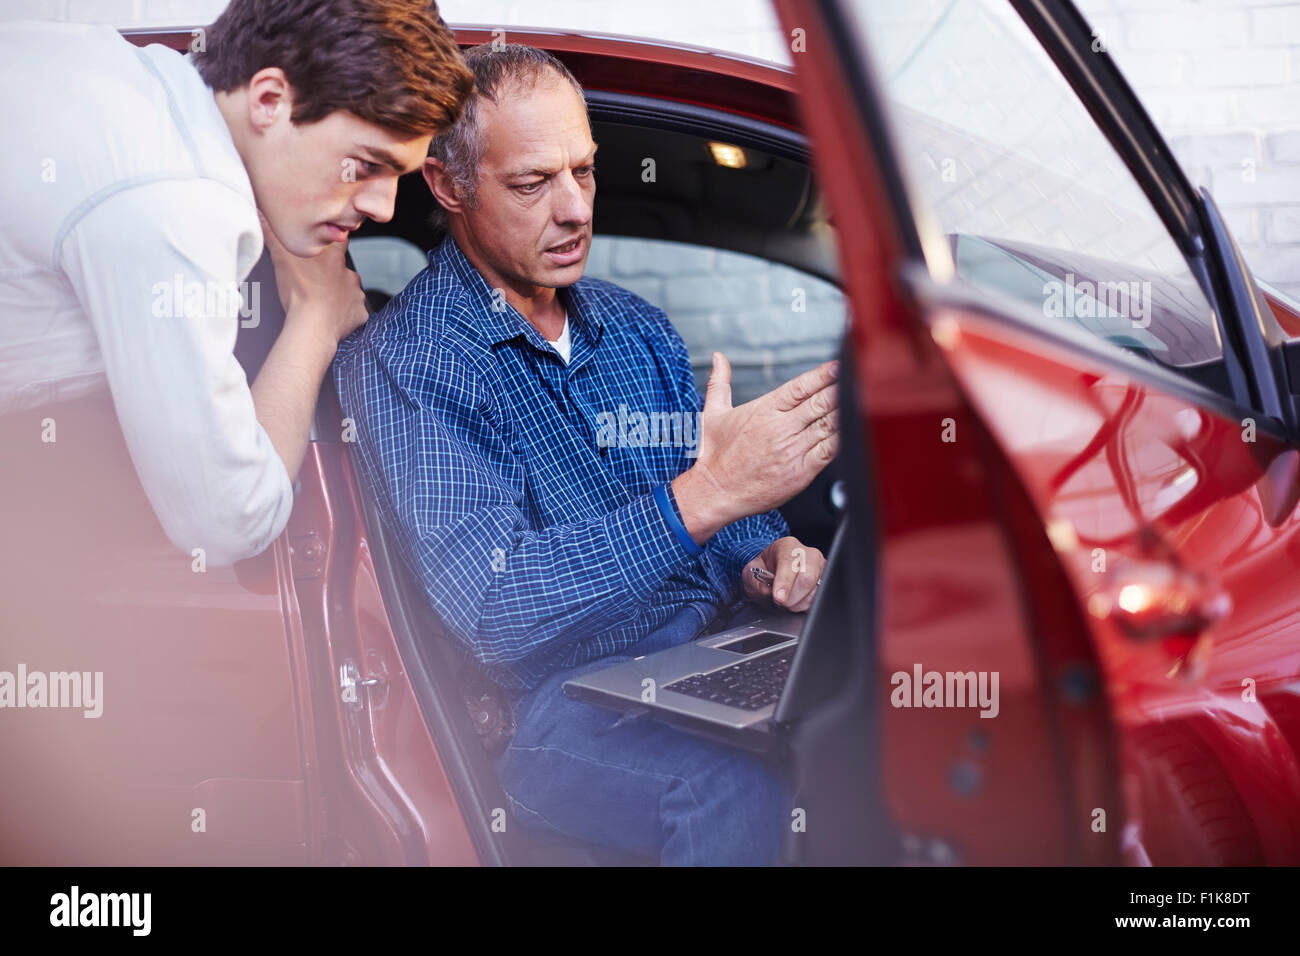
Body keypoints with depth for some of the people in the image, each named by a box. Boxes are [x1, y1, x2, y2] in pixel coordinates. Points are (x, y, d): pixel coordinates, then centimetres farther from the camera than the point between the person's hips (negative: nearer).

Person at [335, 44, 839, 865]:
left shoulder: (637, 326, 16)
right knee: (736, 798, -34)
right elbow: (490, 606, -21)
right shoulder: (401, 359, -8)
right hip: (557, 700, -6)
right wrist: (708, 492, -30)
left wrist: (766, 552, -2)